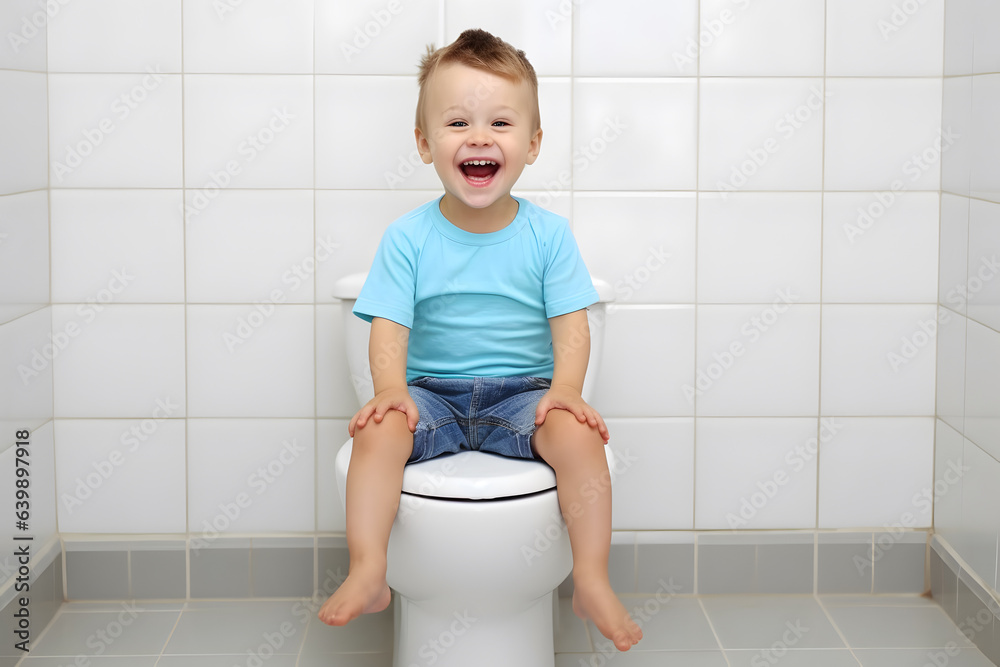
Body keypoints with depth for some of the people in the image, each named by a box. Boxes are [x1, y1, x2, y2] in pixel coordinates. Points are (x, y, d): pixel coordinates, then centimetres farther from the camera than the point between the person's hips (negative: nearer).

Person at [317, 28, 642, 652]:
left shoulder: (548, 235, -1)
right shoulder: (408, 238, -2)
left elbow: (571, 322, -3)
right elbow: (389, 325, -6)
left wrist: (566, 388, -21)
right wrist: (391, 388, -25)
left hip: (523, 389, 0)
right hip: (432, 390, 0)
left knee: (579, 436, -27)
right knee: (378, 433, -28)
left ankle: (592, 581, -17)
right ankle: (368, 573, -22)